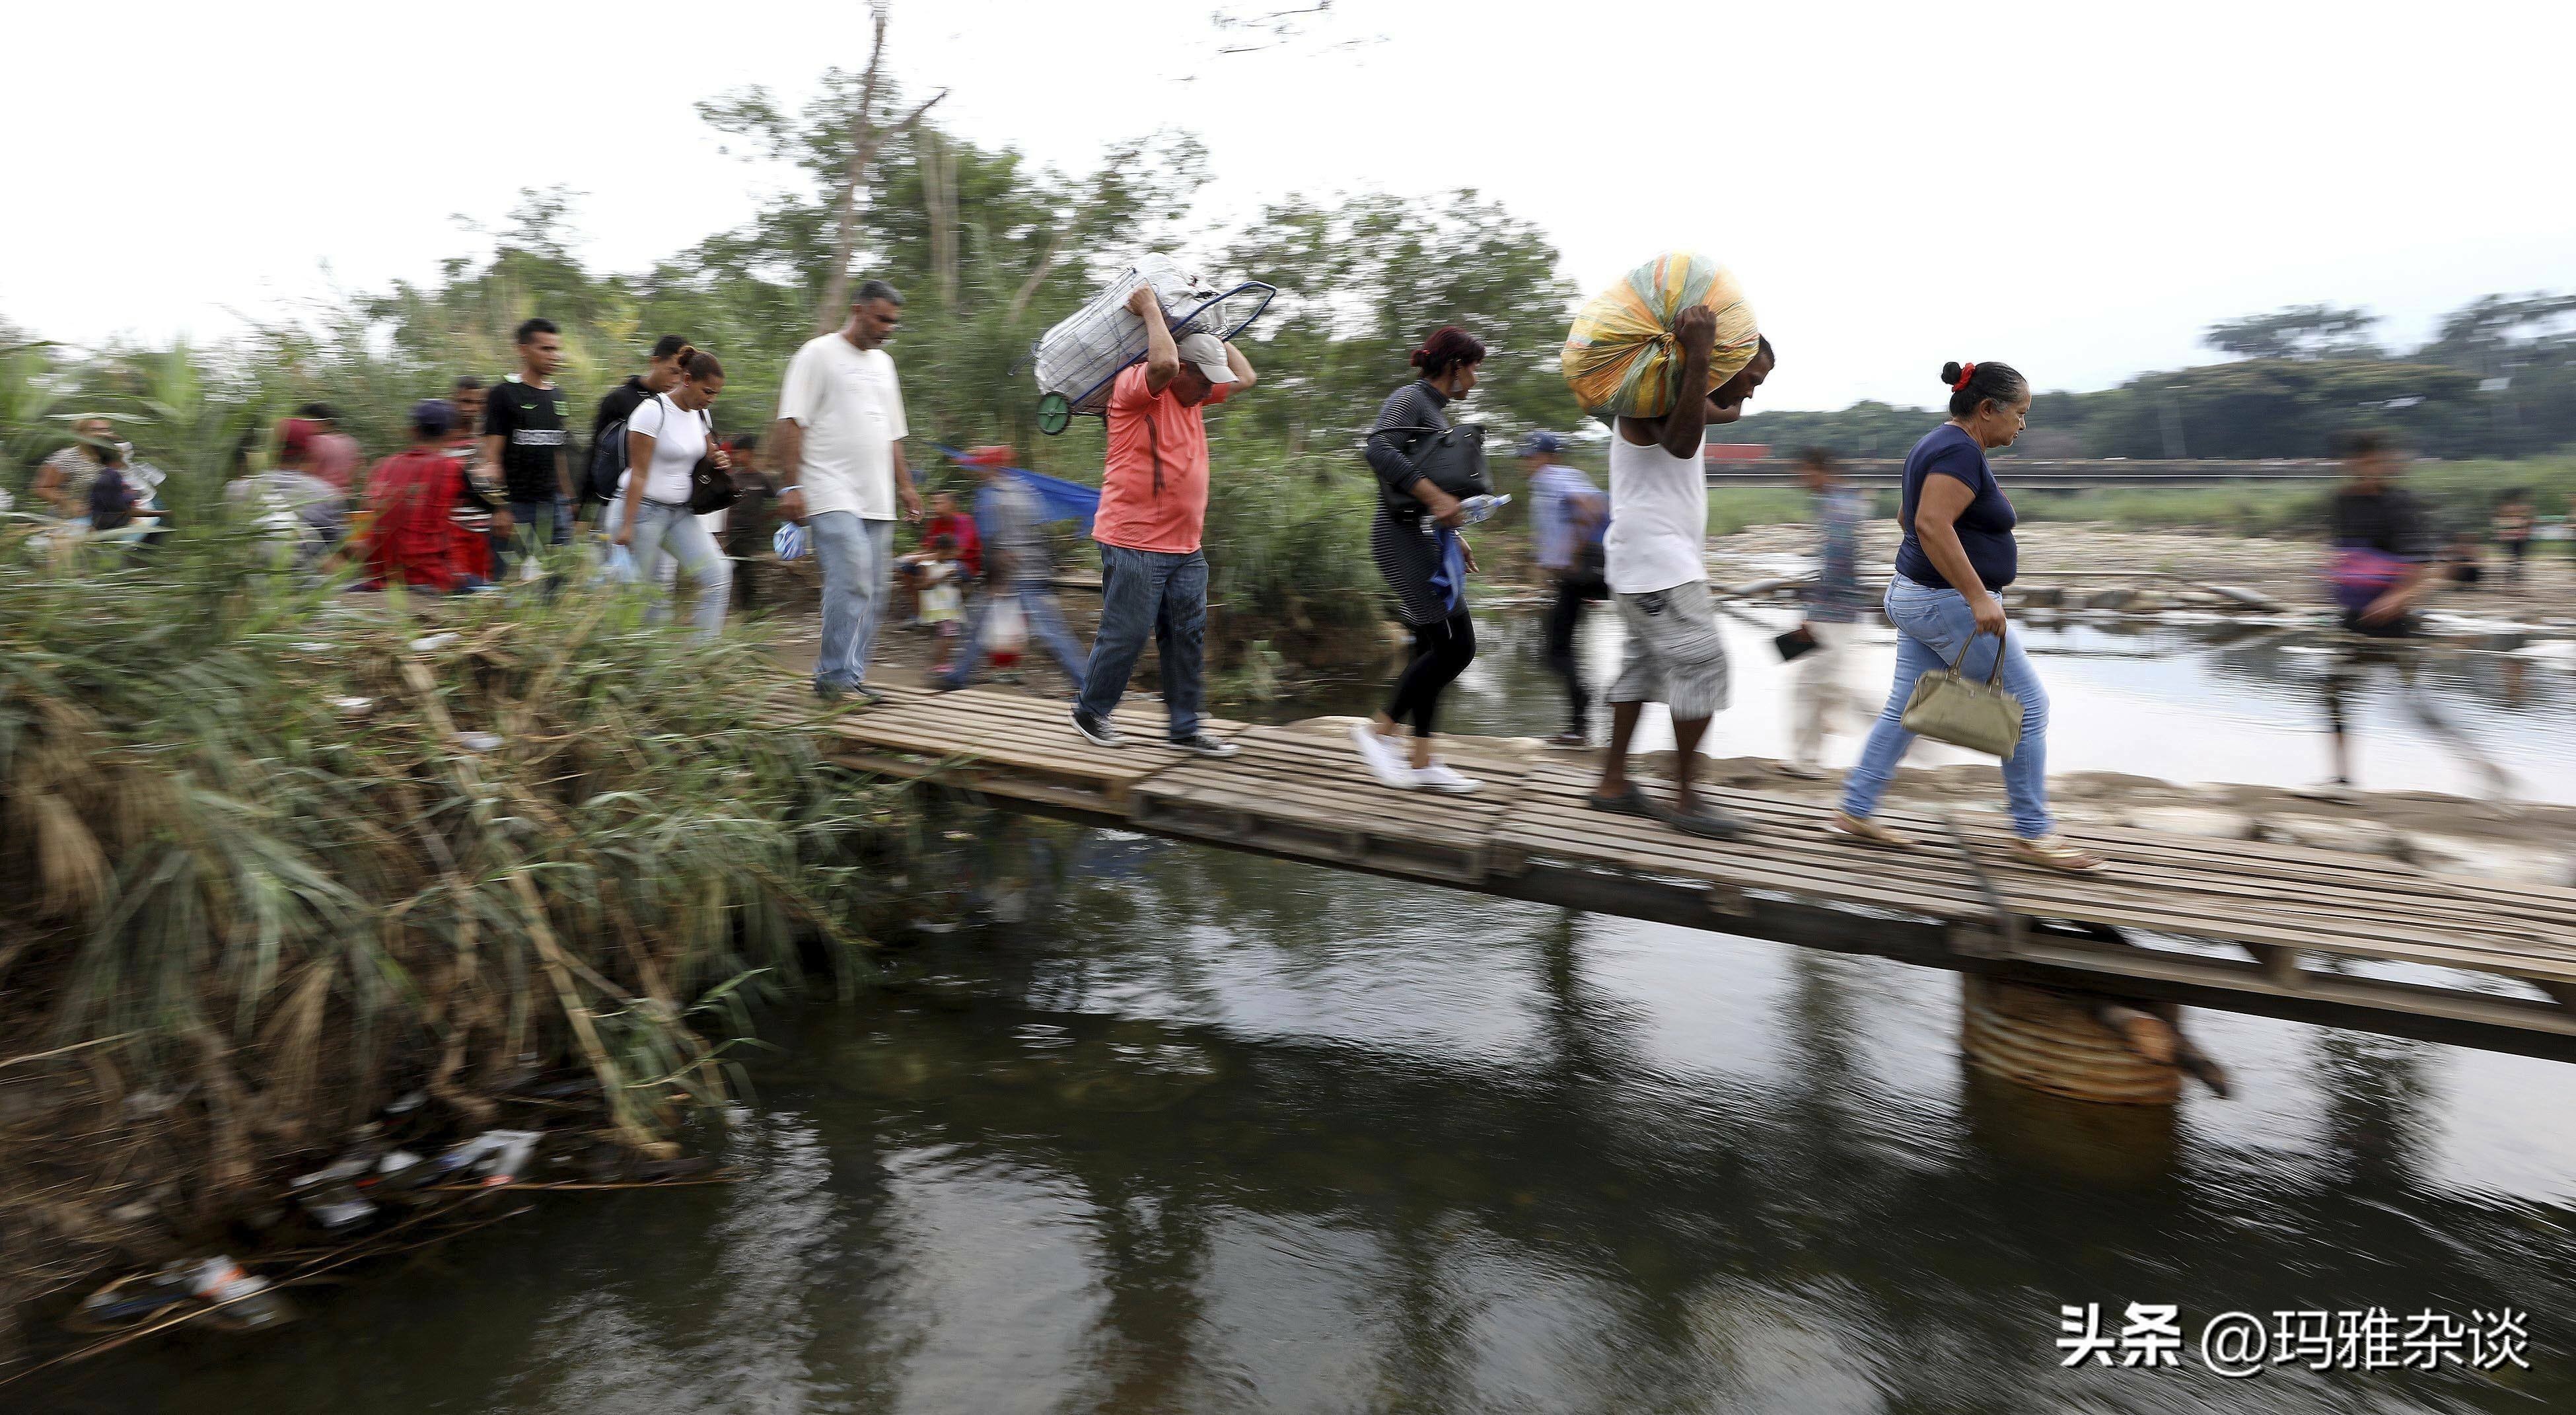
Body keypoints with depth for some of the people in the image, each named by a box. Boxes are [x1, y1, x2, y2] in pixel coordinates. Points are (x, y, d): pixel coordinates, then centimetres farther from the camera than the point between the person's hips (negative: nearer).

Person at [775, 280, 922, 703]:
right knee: (852, 579, -20)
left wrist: (905, 485, 20)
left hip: (878, 501, 8)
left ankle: (848, 679, 9)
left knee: (873, 591, 3)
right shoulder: (819, 353, -1)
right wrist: (790, 486, -15)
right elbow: (792, 423, -7)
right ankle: (838, 677, -13)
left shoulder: (883, 362, 22)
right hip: (832, 495, -7)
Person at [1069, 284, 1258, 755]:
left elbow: (1245, 377, 23)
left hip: (1185, 547, 8)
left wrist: (1208, 331, 21)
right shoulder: (1135, 385, -9)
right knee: (1126, 634, -2)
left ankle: (1185, 728, 15)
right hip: (1134, 542, -8)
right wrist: (1150, 309, -15)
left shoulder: (1193, 396, 16)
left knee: (1187, 637, 7)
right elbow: (1165, 364, -30)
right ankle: (1090, 711, 18)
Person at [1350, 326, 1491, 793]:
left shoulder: (1435, 410, 20)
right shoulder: (1408, 399, -9)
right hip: (1408, 536, -10)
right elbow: (1379, 450, -27)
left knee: (1431, 648, 8)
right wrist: (1436, 497, -31)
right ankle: (1379, 731, -1)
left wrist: (1452, 536, 22)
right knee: (1456, 646, -11)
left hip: (1427, 536, 10)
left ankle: (1421, 762, 11)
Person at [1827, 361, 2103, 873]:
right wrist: (1978, 596, -31)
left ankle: (1854, 814, 15)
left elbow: (1907, 517, 25)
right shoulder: (1961, 452, -18)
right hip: (1949, 605, -10)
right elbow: (1932, 525, -30)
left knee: (1906, 710, 12)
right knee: (2028, 706, 0)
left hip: (1915, 597, 10)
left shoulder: (1939, 444, 14)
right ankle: (2033, 835, 7)